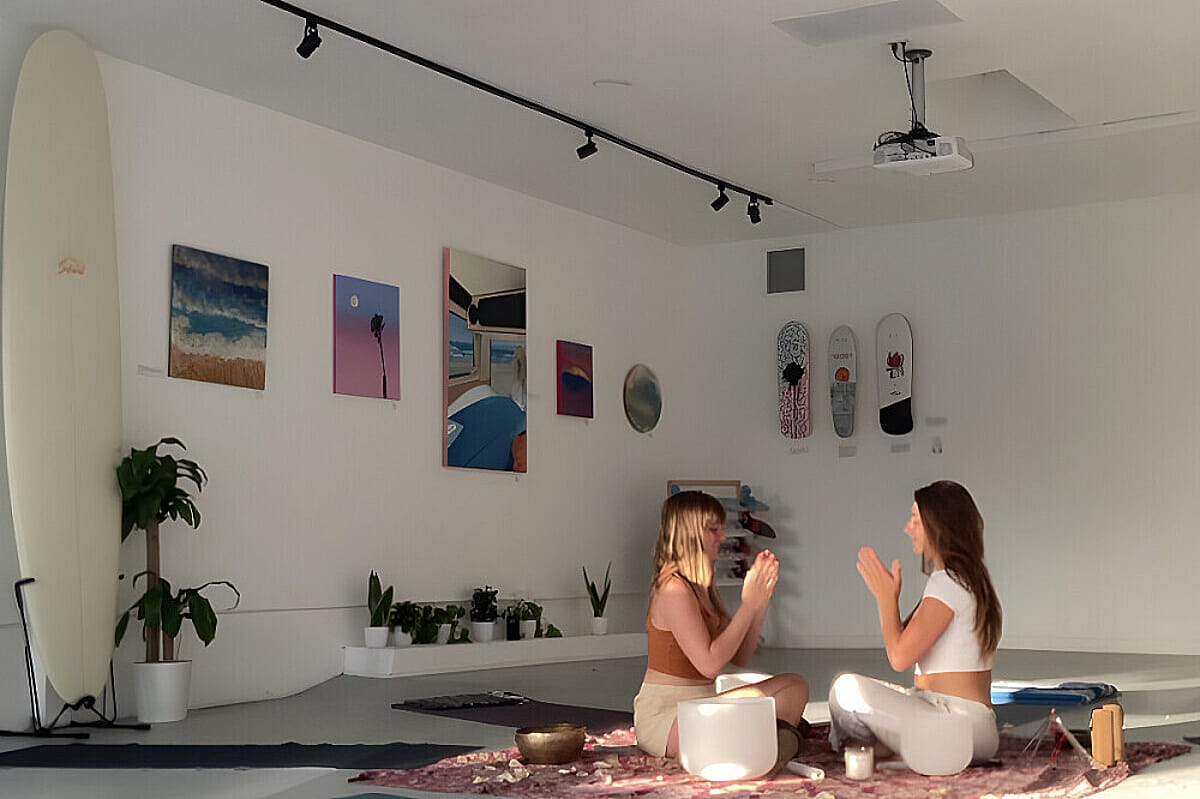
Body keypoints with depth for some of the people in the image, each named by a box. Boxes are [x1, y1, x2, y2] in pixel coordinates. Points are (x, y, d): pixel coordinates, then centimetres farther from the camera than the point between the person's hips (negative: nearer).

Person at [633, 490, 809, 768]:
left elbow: (740, 657, 12)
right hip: (664, 715, -10)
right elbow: (709, 664, -21)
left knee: (795, 685, 0)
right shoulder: (674, 589, -15)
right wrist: (749, 604, -16)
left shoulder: (700, 588, 15)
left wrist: (761, 599, 2)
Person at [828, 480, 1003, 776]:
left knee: (846, 688, -8)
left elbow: (900, 657, -16)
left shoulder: (947, 582, -14)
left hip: (954, 725, -11)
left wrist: (887, 596, -6)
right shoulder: (972, 579, 16)